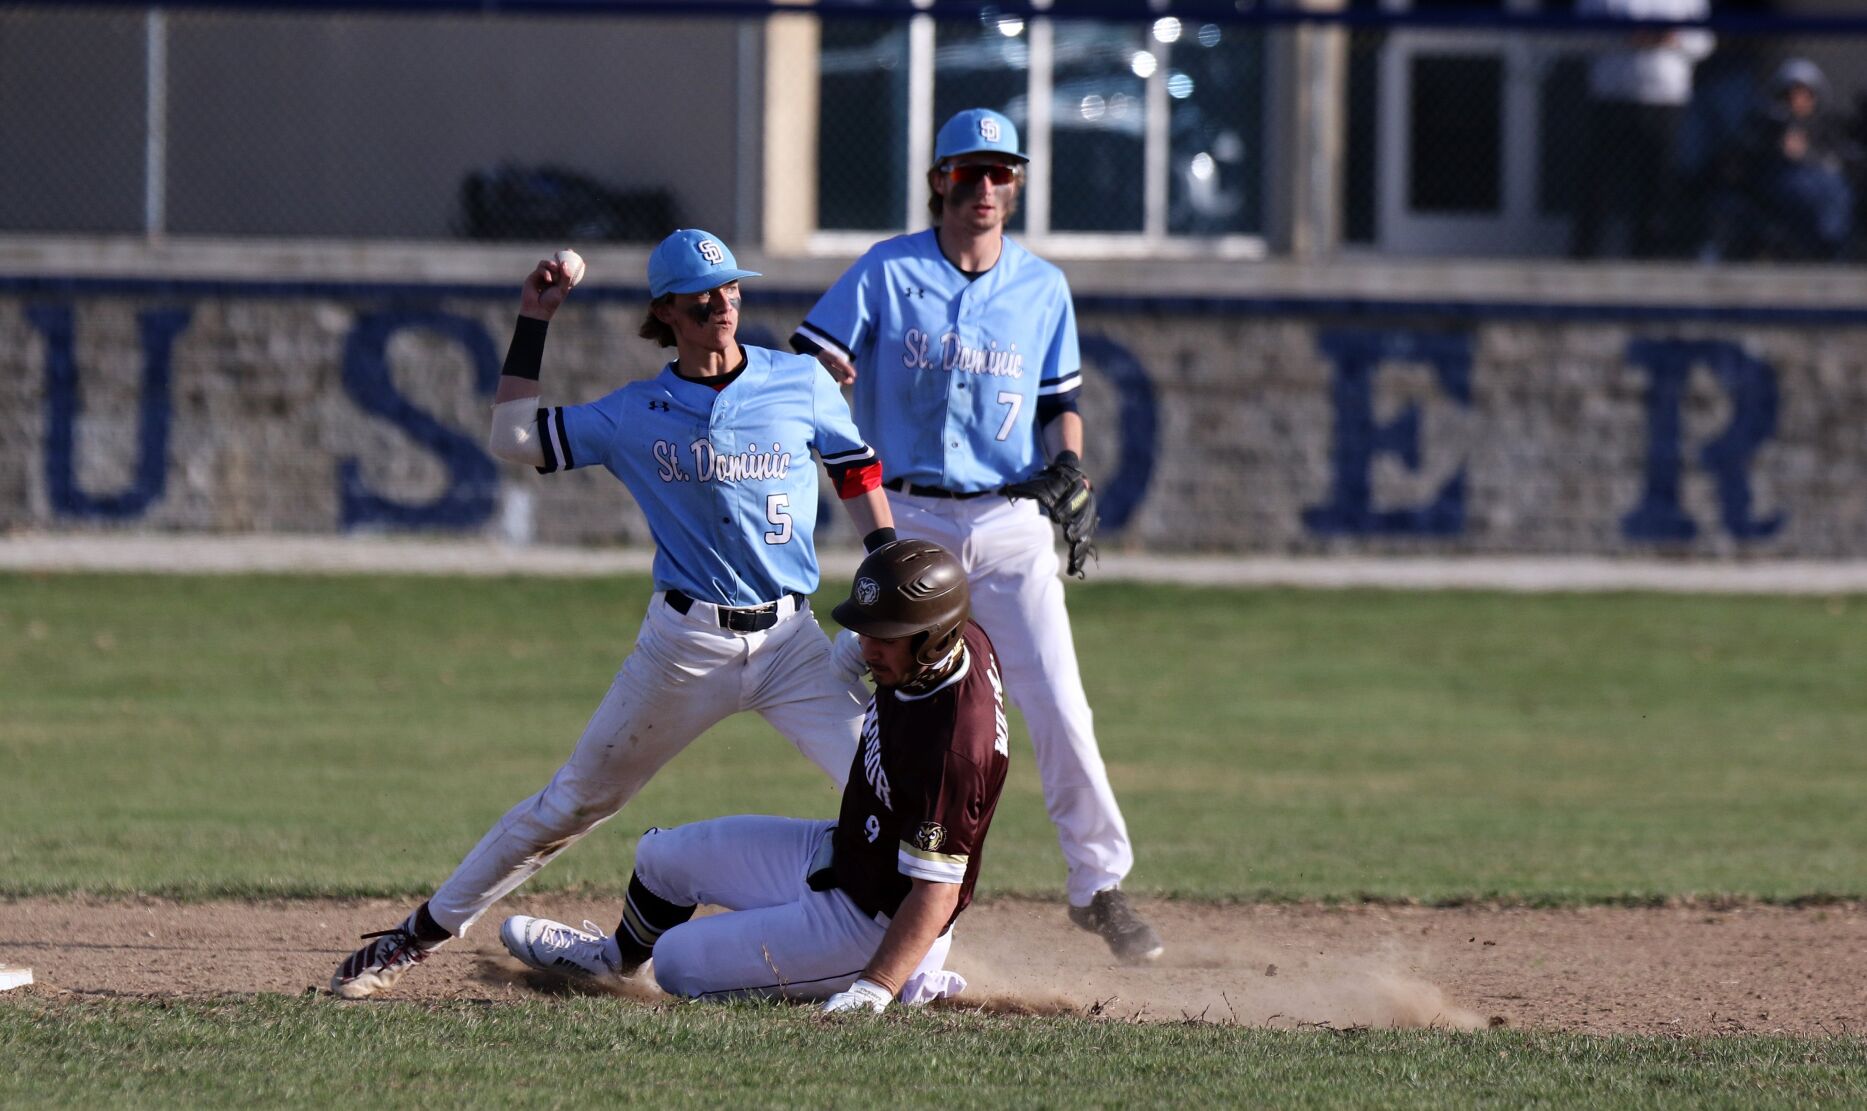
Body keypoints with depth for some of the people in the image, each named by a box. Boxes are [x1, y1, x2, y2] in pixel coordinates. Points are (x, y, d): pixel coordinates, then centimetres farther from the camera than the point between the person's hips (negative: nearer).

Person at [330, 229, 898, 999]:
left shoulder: (800, 384, 1)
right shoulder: (638, 414, 0)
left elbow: (858, 475, 11)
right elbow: (514, 438, -1)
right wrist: (533, 324, -2)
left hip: (789, 640, 1)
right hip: (684, 645, -1)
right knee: (571, 804, 4)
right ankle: (420, 935, 15)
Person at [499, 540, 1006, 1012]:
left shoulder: (951, 750, -39)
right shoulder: (962, 640, -14)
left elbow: (938, 894, -37)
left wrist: (875, 991, -41)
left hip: (868, 921, -9)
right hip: (835, 851, 9)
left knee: (678, 965, -3)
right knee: (663, 854, 16)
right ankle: (618, 954, 48)